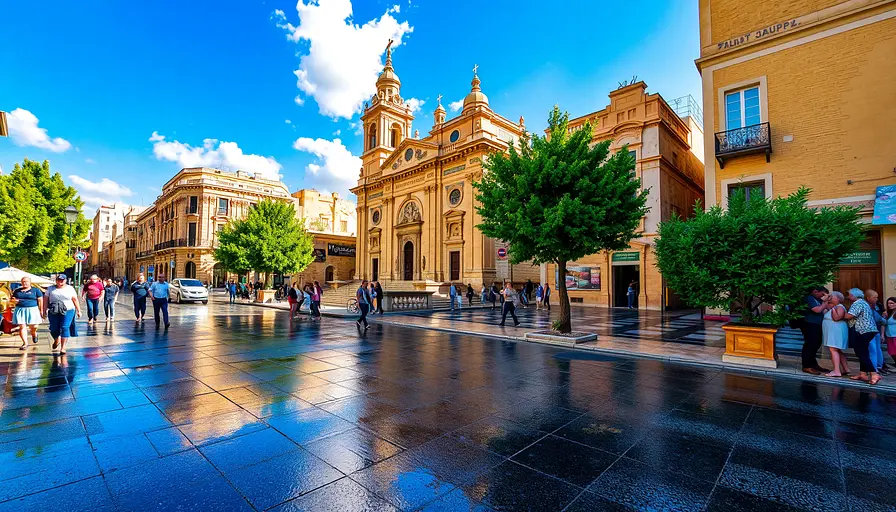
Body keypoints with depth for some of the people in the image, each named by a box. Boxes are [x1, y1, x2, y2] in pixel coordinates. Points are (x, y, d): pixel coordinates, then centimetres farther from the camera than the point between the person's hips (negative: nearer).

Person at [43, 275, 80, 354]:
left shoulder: (70, 288, 7)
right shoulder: (51, 288, 9)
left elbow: (75, 300, 7)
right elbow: (45, 300, 9)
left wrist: (78, 311, 5)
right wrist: (44, 311, 2)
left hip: (67, 312, -2)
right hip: (53, 312, 2)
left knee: (64, 328, -11)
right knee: (53, 329, 6)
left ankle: (63, 348, -8)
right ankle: (56, 341, 39)